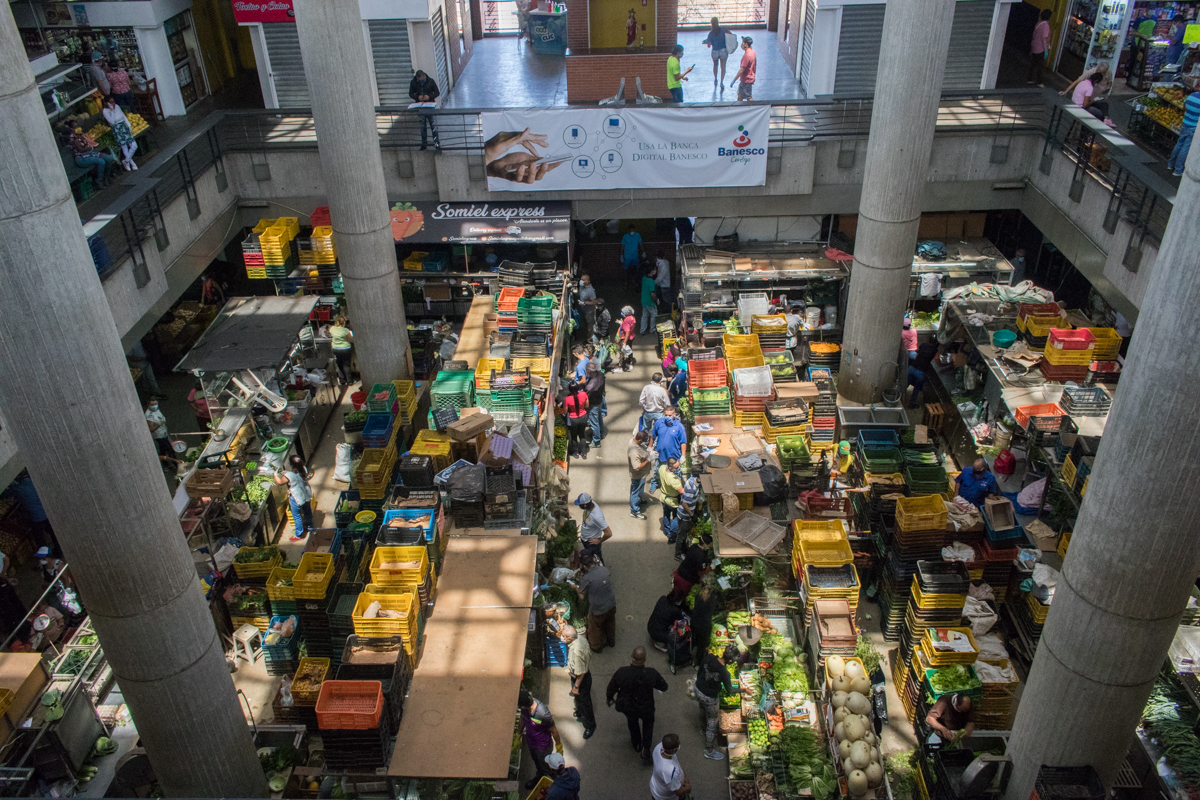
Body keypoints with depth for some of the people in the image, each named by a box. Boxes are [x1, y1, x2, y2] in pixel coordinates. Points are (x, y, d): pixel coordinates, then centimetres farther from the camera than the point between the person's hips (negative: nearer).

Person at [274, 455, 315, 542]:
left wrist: (276, 474, 7)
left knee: (296, 516, 12)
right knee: (307, 511, 26)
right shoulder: (304, 469, -15)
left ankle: (299, 535, 26)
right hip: (307, 495, 6)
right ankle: (309, 527, 48)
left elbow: (280, 482, -11)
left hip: (297, 499, -6)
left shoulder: (288, 476, -31)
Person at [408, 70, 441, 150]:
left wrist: (430, 97, -19)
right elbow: (411, 94, 7)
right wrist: (417, 97, -14)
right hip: (420, 105, 2)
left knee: (433, 124, -2)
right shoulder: (413, 82, -2)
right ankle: (424, 143, 17)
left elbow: (437, 93, 0)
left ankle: (436, 142, 6)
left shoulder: (430, 81, -6)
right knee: (422, 126, 8)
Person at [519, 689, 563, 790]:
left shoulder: (543, 714, -44)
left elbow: (554, 731, -25)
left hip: (543, 746, -6)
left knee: (545, 767, 23)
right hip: (530, 741, 6)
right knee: (536, 761, 33)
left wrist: (559, 747, -9)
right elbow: (522, 719, -1)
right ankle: (539, 776, 62)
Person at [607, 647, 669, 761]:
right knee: (648, 722, 34)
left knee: (632, 722, 34)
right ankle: (646, 749, 31)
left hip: (627, 708, 1)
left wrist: (610, 699, 9)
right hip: (646, 708, -1)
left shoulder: (621, 673, -33)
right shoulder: (652, 674, -34)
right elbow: (664, 687, -15)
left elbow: (611, 689, -14)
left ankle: (636, 745, 57)